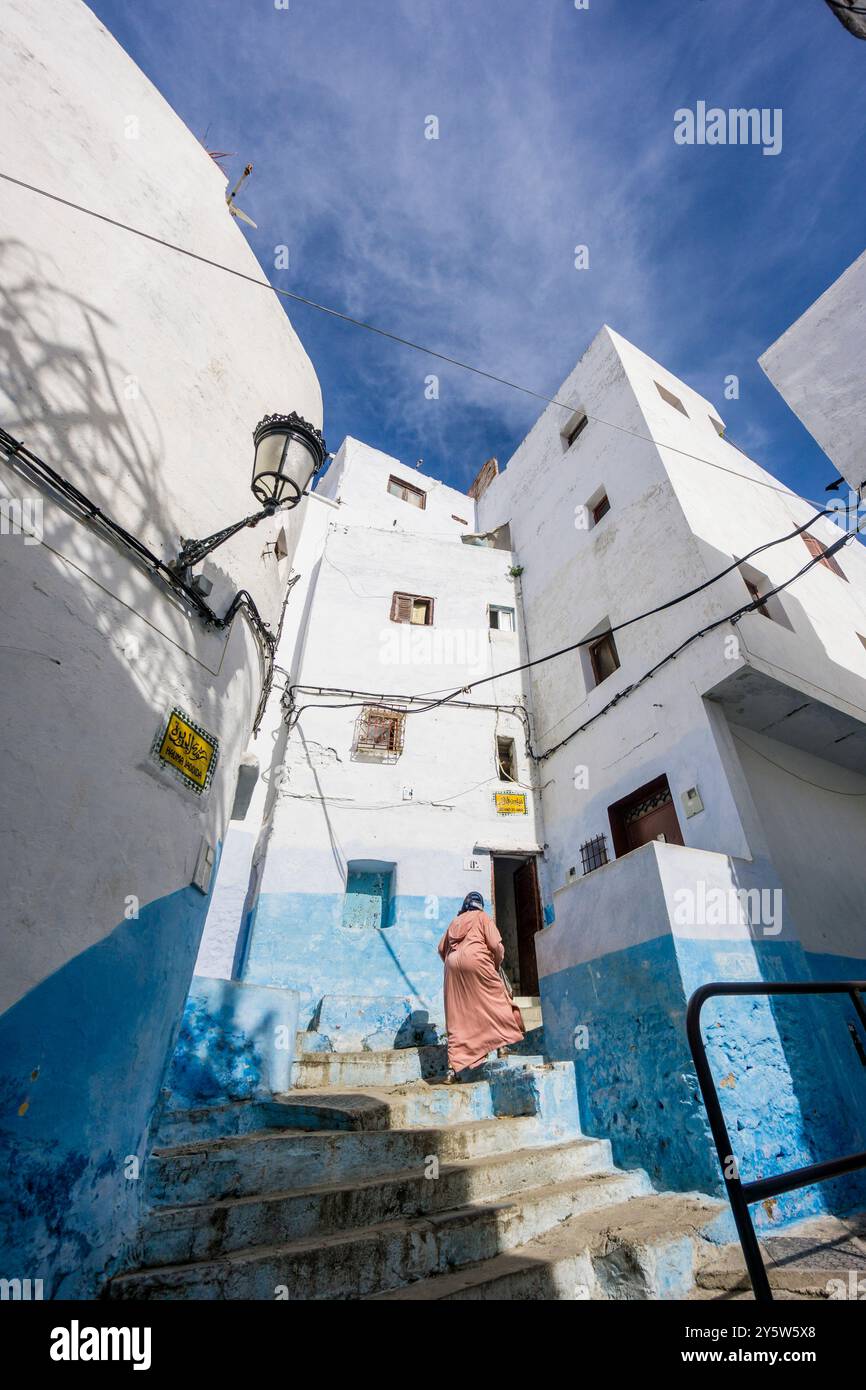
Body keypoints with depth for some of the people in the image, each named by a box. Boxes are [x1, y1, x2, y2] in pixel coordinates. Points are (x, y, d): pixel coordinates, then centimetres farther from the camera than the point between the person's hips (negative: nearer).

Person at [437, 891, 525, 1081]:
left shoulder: (455, 921, 24)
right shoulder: (482, 917, 10)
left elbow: (442, 948, 21)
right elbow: (495, 944, 0)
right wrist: (498, 963, 15)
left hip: (452, 965, 5)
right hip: (475, 960, -5)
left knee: (457, 1017, 6)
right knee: (497, 998, 13)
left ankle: (453, 1066, 4)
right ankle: (502, 1045, 9)